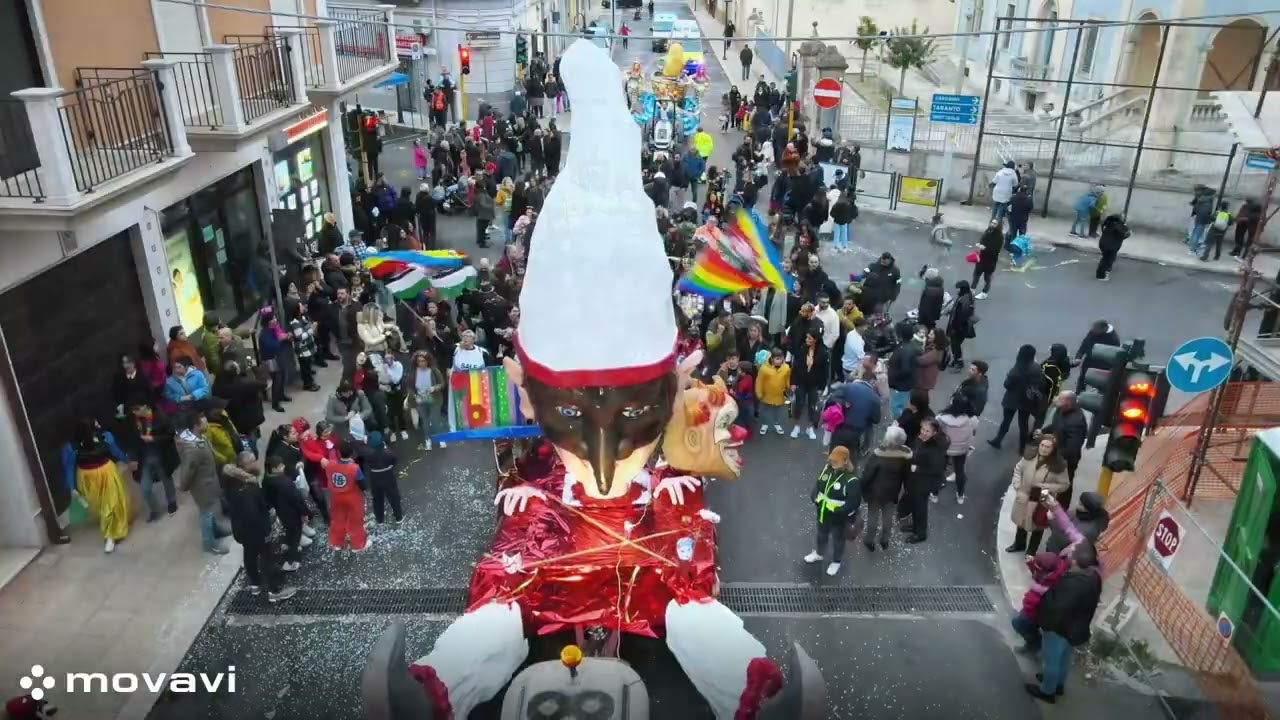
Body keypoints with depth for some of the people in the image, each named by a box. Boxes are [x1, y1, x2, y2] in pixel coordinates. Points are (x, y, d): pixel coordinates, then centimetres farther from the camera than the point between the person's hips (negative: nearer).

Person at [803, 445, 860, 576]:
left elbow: (853, 504, -28)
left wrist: (834, 510, -27)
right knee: (821, 534, 30)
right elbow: (817, 484, 4)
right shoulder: (827, 468, -10)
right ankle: (819, 554, 57)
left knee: (837, 540, 21)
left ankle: (836, 562, 47)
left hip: (839, 518, -6)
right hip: (822, 513, 6)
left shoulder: (852, 480, -31)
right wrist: (817, 499, -11)